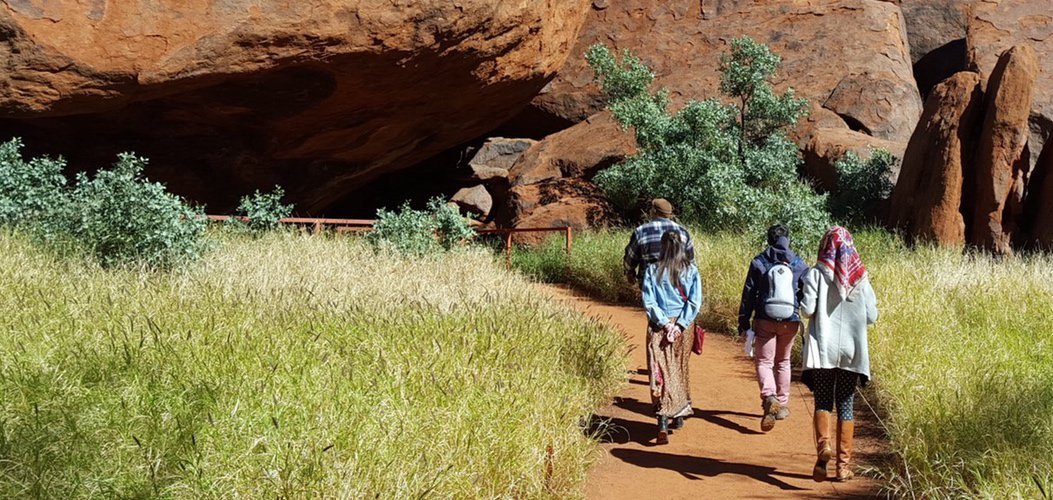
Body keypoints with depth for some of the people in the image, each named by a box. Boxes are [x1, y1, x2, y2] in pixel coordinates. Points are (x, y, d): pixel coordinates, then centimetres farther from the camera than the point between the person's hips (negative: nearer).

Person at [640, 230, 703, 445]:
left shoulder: (652, 270, -4)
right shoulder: (691, 270, -1)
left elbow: (648, 302, -8)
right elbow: (695, 301, -6)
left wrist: (665, 324, -7)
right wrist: (679, 325, -8)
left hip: (659, 326, -2)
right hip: (683, 326, 2)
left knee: (660, 372, -4)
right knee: (680, 369, 20)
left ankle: (663, 423, -17)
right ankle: (679, 414, 33)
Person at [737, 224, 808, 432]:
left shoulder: (758, 263, -2)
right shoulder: (799, 264, 2)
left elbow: (748, 296, -3)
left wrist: (744, 325, 1)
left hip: (765, 321, -2)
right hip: (790, 321, 2)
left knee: (764, 361, 0)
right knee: (783, 362, 18)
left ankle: (770, 397, -26)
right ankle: (782, 405, 24)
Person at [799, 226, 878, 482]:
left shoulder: (816, 274, -6)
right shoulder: (860, 276, 1)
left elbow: (807, 310, -13)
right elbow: (871, 317, 1)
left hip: (823, 348, -2)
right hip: (852, 349, 2)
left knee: (823, 401, 6)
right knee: (845, 403, 10)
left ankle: (823, 445, -20)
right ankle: (844, 463, 9)